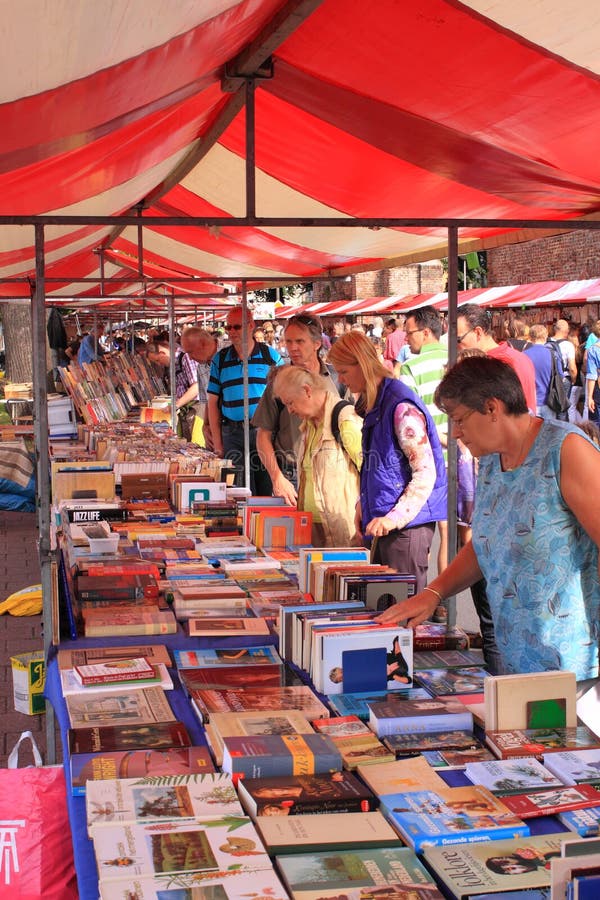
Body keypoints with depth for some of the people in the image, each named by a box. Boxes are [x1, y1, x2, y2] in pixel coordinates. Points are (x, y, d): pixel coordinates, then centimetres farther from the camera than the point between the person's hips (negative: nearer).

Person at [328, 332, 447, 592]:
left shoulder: (401, 406, -17)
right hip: (385, 523, 10)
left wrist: (395, 517, -21)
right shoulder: (375, 403, 12)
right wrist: (364, 505, 12)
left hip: (408, 524, -10)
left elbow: (426, 473, -19)